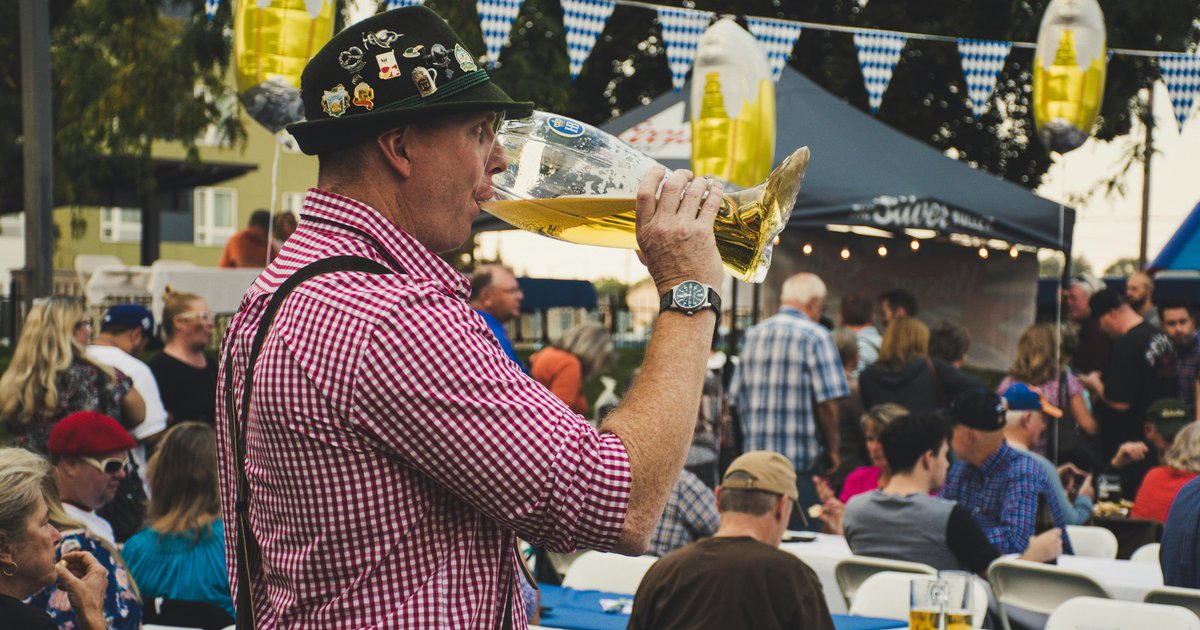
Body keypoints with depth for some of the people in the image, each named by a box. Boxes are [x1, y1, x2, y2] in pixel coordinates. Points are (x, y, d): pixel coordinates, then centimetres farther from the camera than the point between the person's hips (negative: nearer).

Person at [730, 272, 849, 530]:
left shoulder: (753, 335, 11)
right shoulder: (816, 336, -7)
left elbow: (736, 400, 13)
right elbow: (827, 402, -13)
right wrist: (832, 449, -1)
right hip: (802, 463, -6)